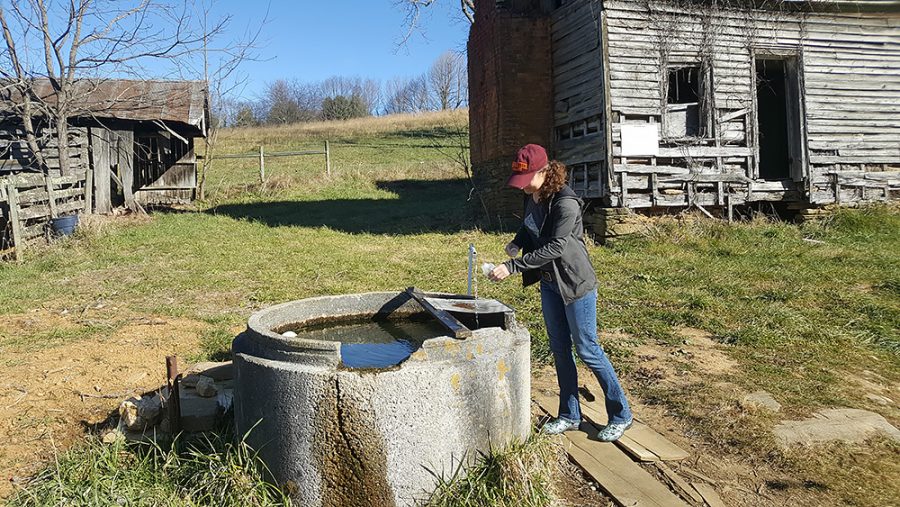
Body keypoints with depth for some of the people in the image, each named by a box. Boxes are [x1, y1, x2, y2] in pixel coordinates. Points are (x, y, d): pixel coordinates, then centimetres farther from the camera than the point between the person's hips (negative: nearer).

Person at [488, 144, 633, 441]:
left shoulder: (565, 202, -24)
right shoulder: (532, 197, 2)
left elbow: (555, 246, -28)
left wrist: (512, 266, -30)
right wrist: (517, 243, -3)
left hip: (576, 284, -8)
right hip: (549, 283, 8)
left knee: (587, 350, 1)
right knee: (560, 349, 14)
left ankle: (621, 415, 19)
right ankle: (570, 415, 28)